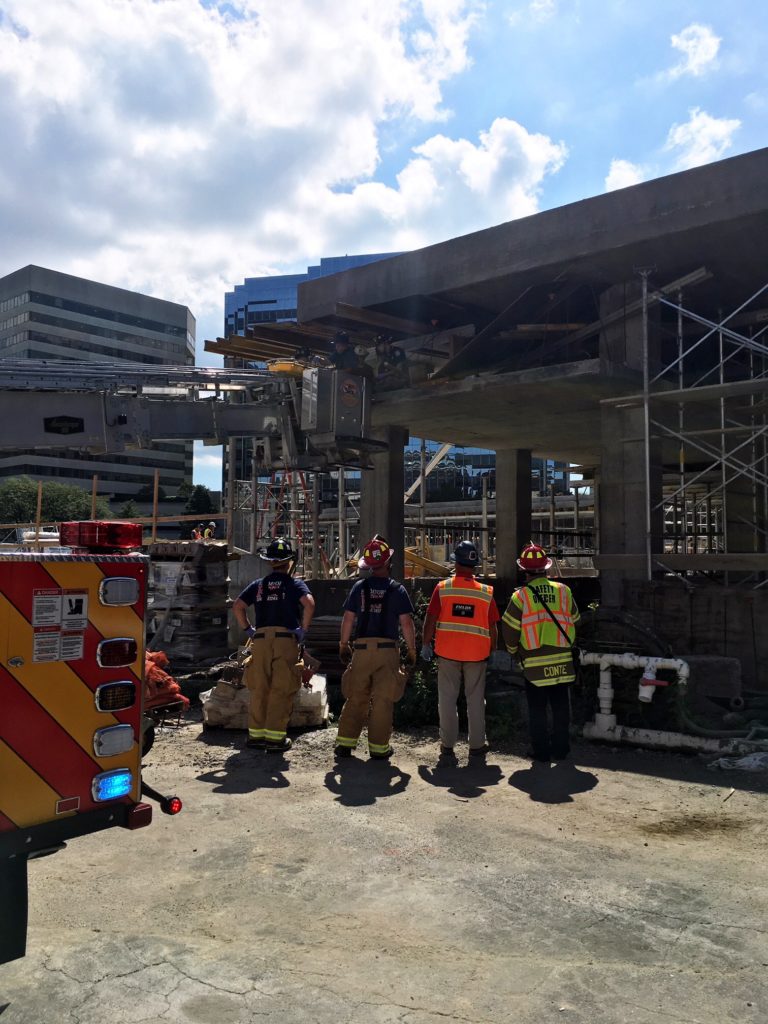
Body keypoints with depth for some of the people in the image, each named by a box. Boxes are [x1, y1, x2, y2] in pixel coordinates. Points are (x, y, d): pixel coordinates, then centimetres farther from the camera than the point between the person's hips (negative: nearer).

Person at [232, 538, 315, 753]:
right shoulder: (295, 584, 4)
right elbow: (309, 603, -14)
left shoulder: (258, 585, 15)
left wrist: (248, 629, 14)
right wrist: (303, 629, -4)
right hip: (285, 639, -3)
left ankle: (256, 734, 15)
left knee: (259, 689, 9)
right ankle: (275, 736, 0)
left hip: (260, 640, 3)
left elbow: (237, 606, 6)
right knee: (281, 690, 0)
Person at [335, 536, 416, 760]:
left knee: (355, 698, 10)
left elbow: (348, 619, 5)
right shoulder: (397, 589, -1)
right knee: (383, 700, 4)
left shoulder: (359, 587, 4)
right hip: (387, 649, -2)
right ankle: (378, 747, 9)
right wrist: (412, 650, 4)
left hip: (361, 648, 2)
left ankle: (345, 743, 10)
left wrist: (343, 645, 15)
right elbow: (406, 623, -4)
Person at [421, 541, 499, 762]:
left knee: (447, 699, 8)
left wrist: (426, 644, 4)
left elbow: (430, 619, -6)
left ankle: (447, 745, 11)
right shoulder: (486, 592, -2)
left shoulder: (443, 588, -6)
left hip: (447, 652, -1)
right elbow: (493, 627, 2)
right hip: (477, 653, 1)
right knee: (475, 699, 11)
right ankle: (477, 745, 17)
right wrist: (492, 651, 13)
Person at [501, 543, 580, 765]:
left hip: (534, 661, -2)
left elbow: (509, 628, -6)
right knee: (560, 705, 13)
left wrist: (514, 651, 11)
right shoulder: (563, 590, 0)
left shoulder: (520, 596, -8)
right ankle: (561, 749, 18)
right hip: (562, 659, 2)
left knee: (537, 708, 8)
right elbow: (574, 620, 10)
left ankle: (541, 751, 12)